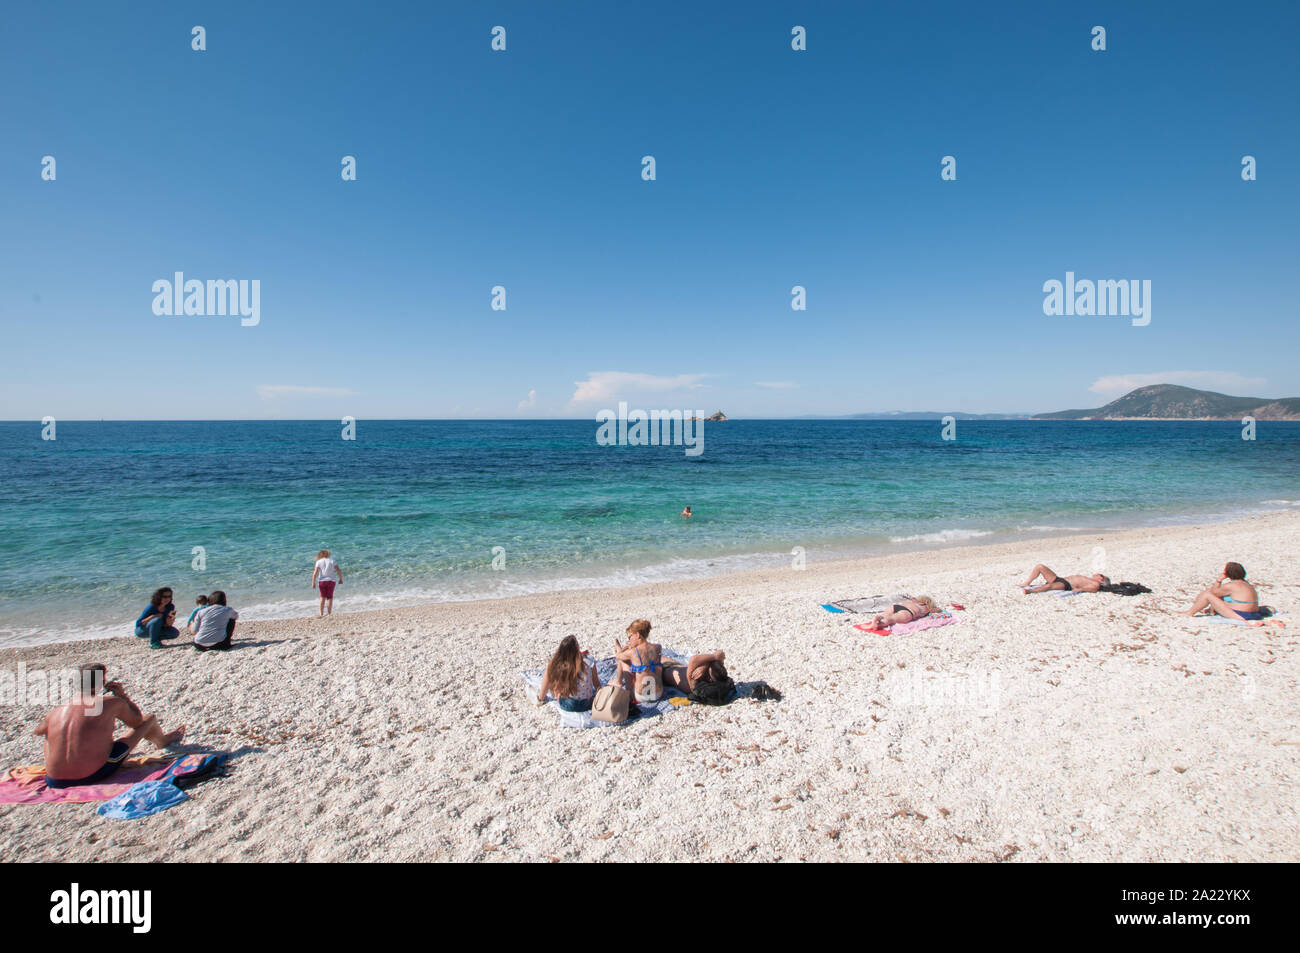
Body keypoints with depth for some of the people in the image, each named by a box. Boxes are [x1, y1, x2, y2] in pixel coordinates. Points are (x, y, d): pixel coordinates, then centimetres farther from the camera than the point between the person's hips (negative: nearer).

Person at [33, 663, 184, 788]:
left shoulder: (56, 712, 3)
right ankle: (162, 740, 43)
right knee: (150, 719, 7)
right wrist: (122, 695, 18)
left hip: (55, 782, 4)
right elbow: (137, 720, 10)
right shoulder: (113, 702, -8)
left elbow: (37, 732, 25)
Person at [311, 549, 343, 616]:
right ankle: (330, 613, 3)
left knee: (322, 597, 11)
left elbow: (315, 573, -6)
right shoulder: (332, 561, 3)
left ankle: (321, 613, 8)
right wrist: (341, 579, 9)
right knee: (330, 597, 6)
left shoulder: (318, 562, 2)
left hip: (322, 581, 0)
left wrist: (313, 583, -2)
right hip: (331, 581, 0)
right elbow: (339, 571, -3)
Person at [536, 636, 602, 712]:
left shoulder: (554, 665, -20)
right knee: (597, 678, 25)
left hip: (565, 706, 0)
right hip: (587, 705, 0)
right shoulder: (589, 663, -20)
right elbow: (597, 686, -4)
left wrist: (541, 699, 16)